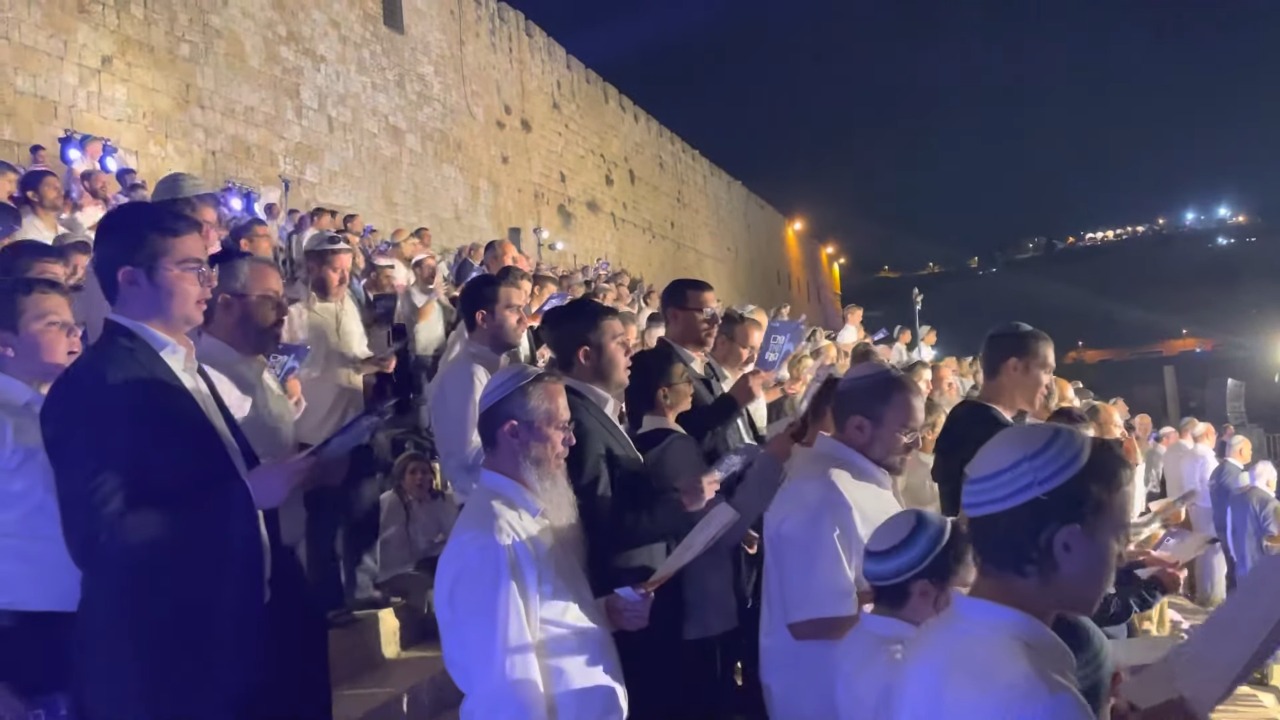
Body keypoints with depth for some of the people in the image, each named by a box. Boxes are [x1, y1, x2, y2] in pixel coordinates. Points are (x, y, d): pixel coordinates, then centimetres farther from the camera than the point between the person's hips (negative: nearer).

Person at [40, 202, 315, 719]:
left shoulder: (183, 365, 11)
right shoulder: (95, 384, -19)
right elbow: (101, 540, -26)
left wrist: (262, 479, -1)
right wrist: (248, 493, -24)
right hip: (158, 661, -8)